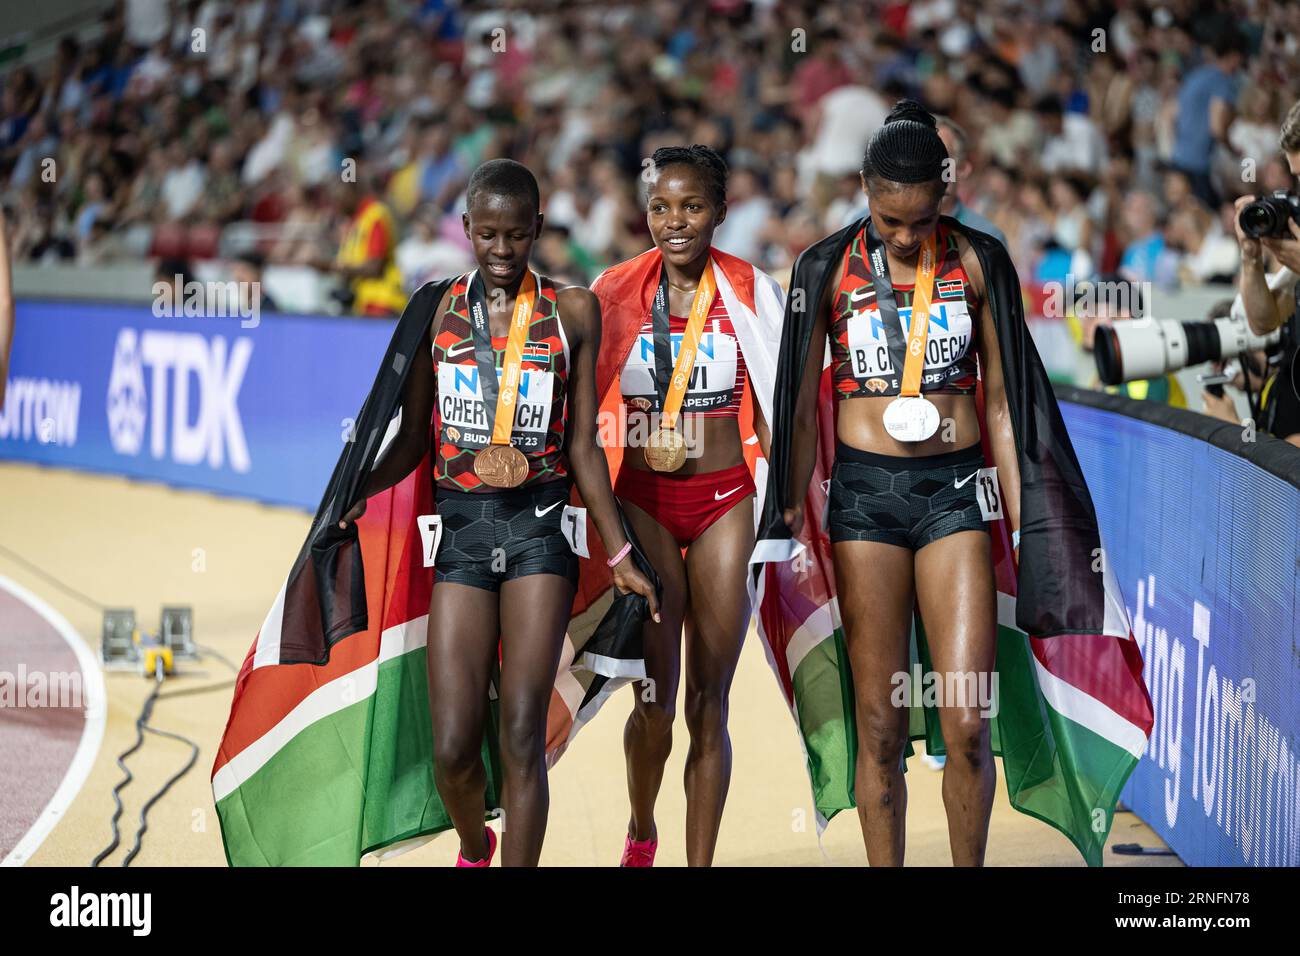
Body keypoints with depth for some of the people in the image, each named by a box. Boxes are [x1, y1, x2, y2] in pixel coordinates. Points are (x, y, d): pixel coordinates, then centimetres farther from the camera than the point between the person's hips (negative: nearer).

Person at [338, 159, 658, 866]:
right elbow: (413, 438, 7)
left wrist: (620, 555, 6)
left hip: (539, 528, -1)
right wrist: (354, 498, -10)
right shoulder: (438, 311, 6)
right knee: (453, 748, -1)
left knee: (523, 736, -8)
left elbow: (583, 446, 8)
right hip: (461, 529, 1)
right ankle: (473, 845, 31)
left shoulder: (571, 311, 6)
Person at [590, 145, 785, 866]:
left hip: (725, 503, 0)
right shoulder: (617, 293, 1)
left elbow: (773, 408, 5)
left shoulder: (751, 291, 1)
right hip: (643, 502, 0)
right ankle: (641, 831, 26)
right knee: (655, 697, -2)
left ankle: (700, 863, 9)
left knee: (709, 699, 1)